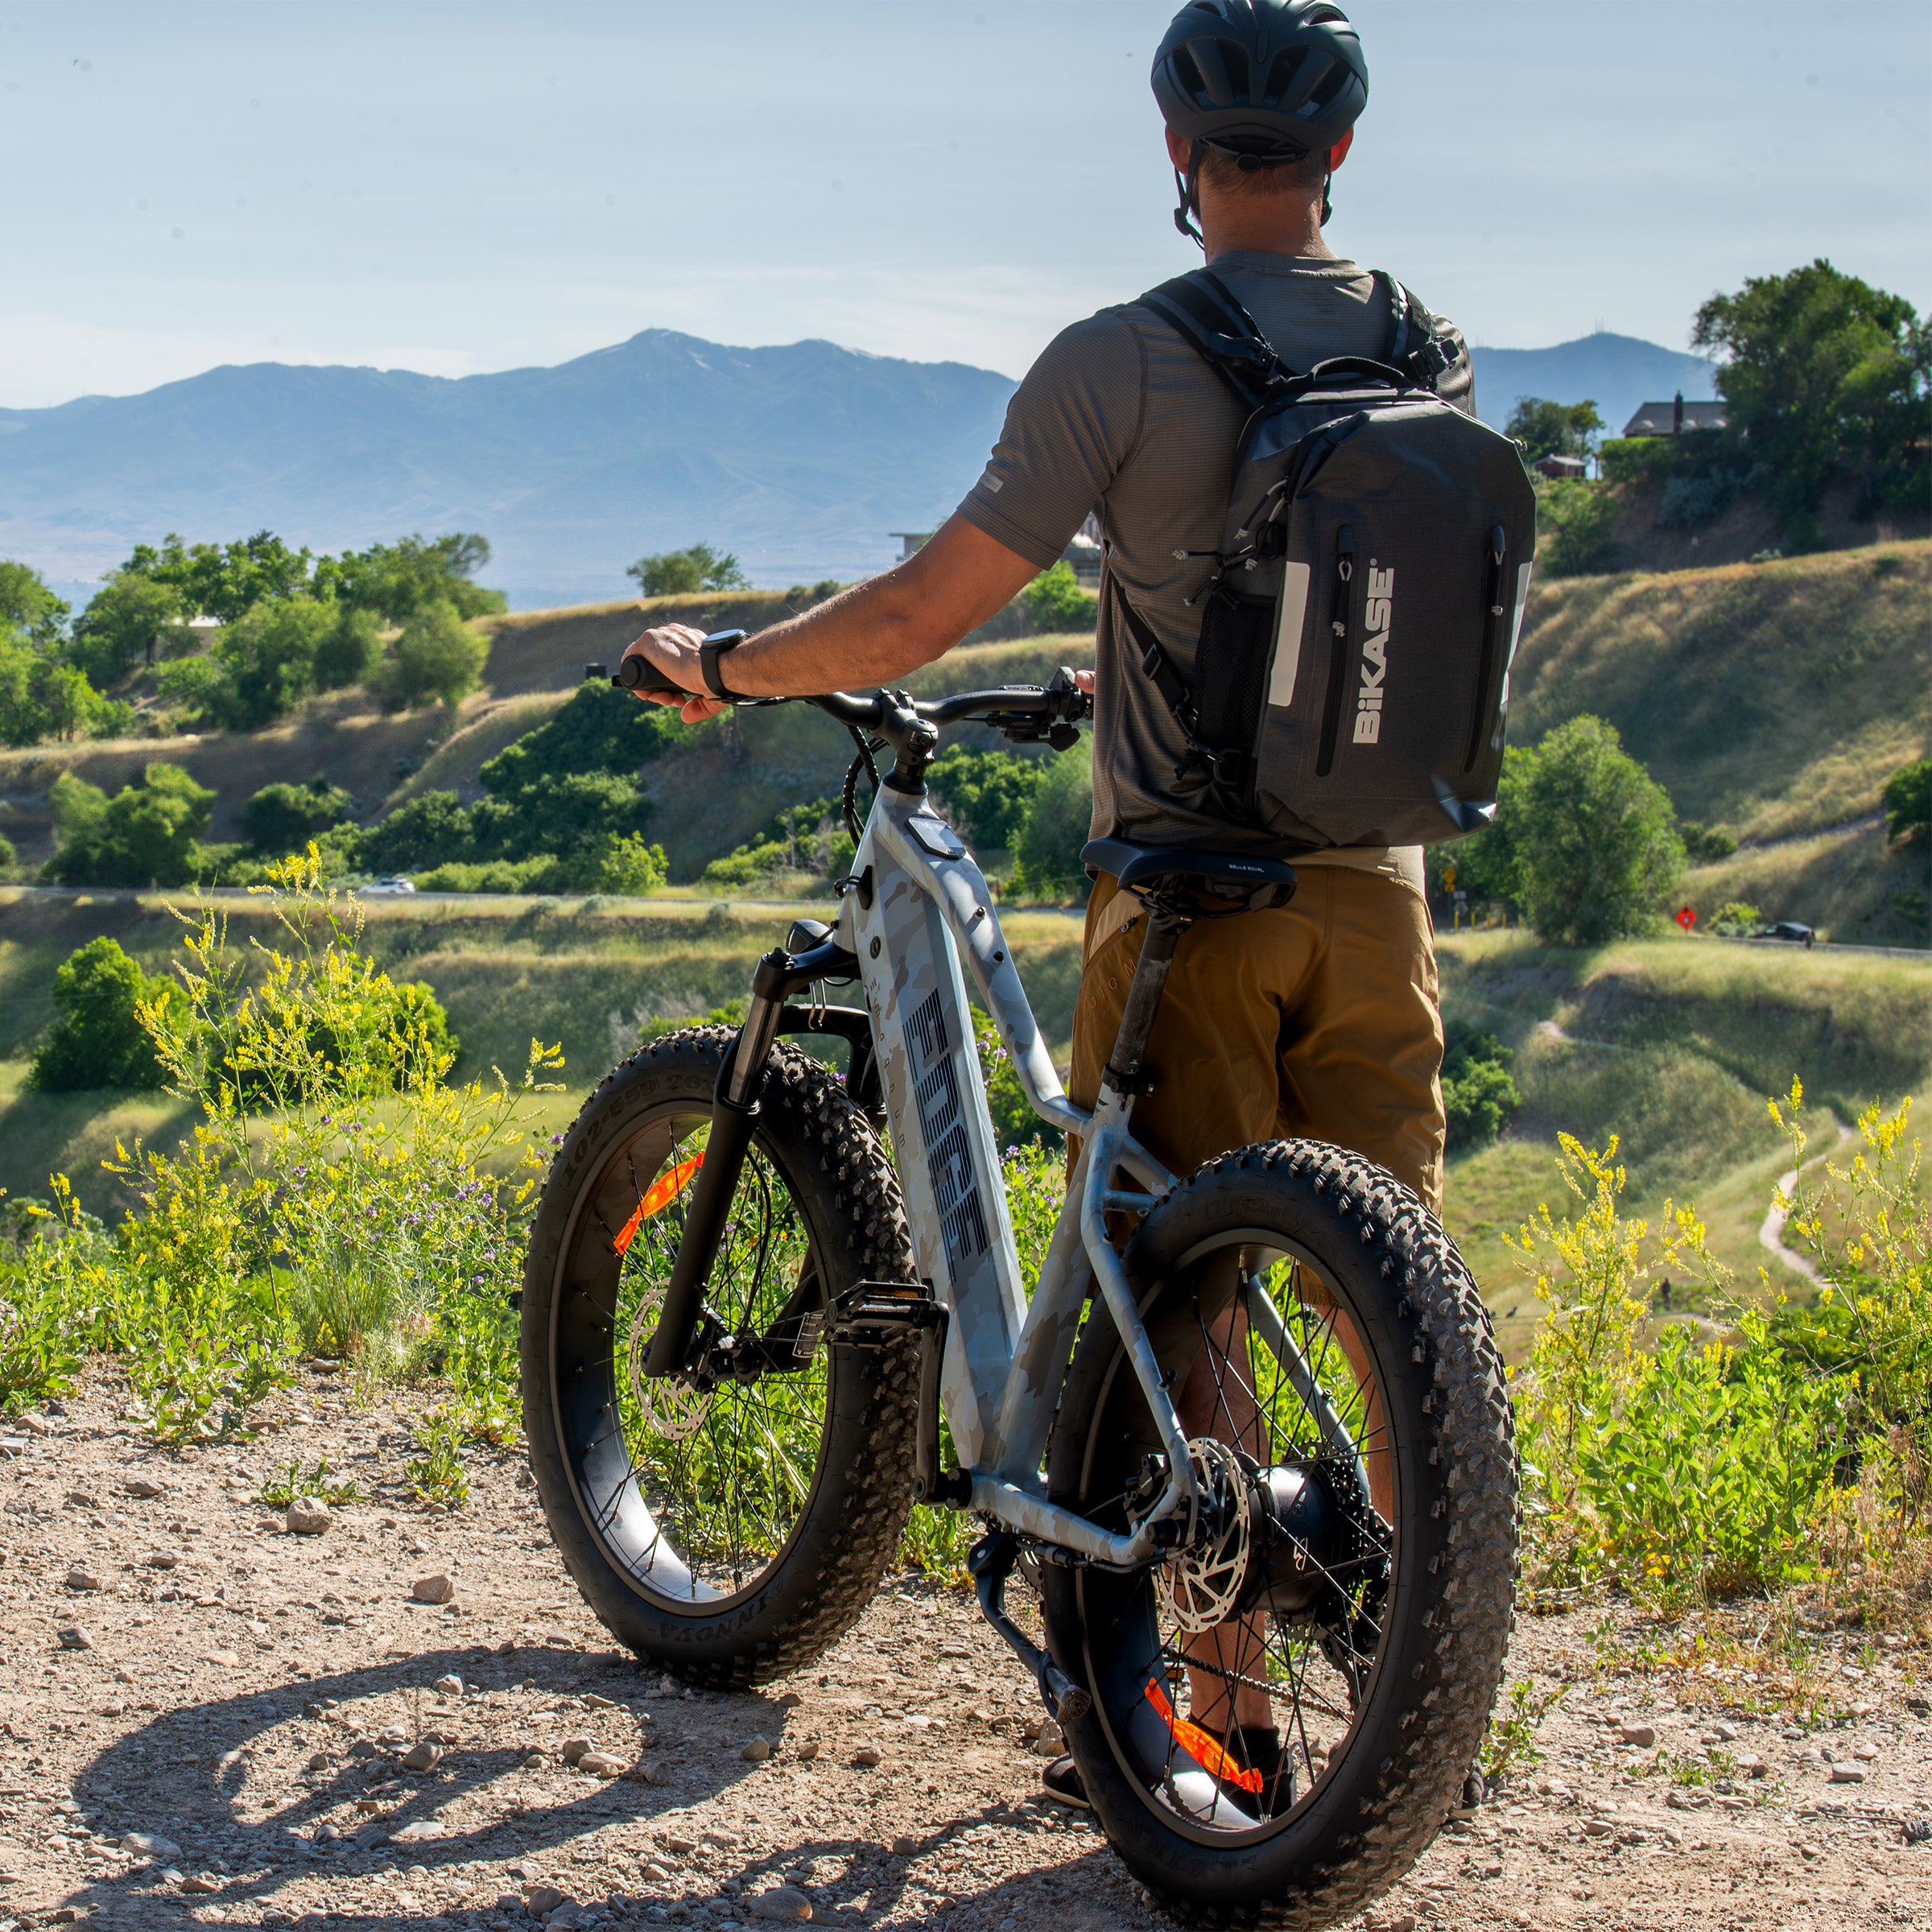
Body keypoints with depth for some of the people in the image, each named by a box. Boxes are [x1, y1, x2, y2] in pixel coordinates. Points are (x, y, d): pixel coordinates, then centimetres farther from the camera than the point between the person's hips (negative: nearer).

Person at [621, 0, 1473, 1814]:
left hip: (1187, 892, -4)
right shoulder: (1430, 352, 5)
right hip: (1374, 882, 5)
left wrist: (724, 664, 3)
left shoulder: (1121, 361, -12)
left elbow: (920, 610, -14)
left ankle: (1226, 1714, 5)